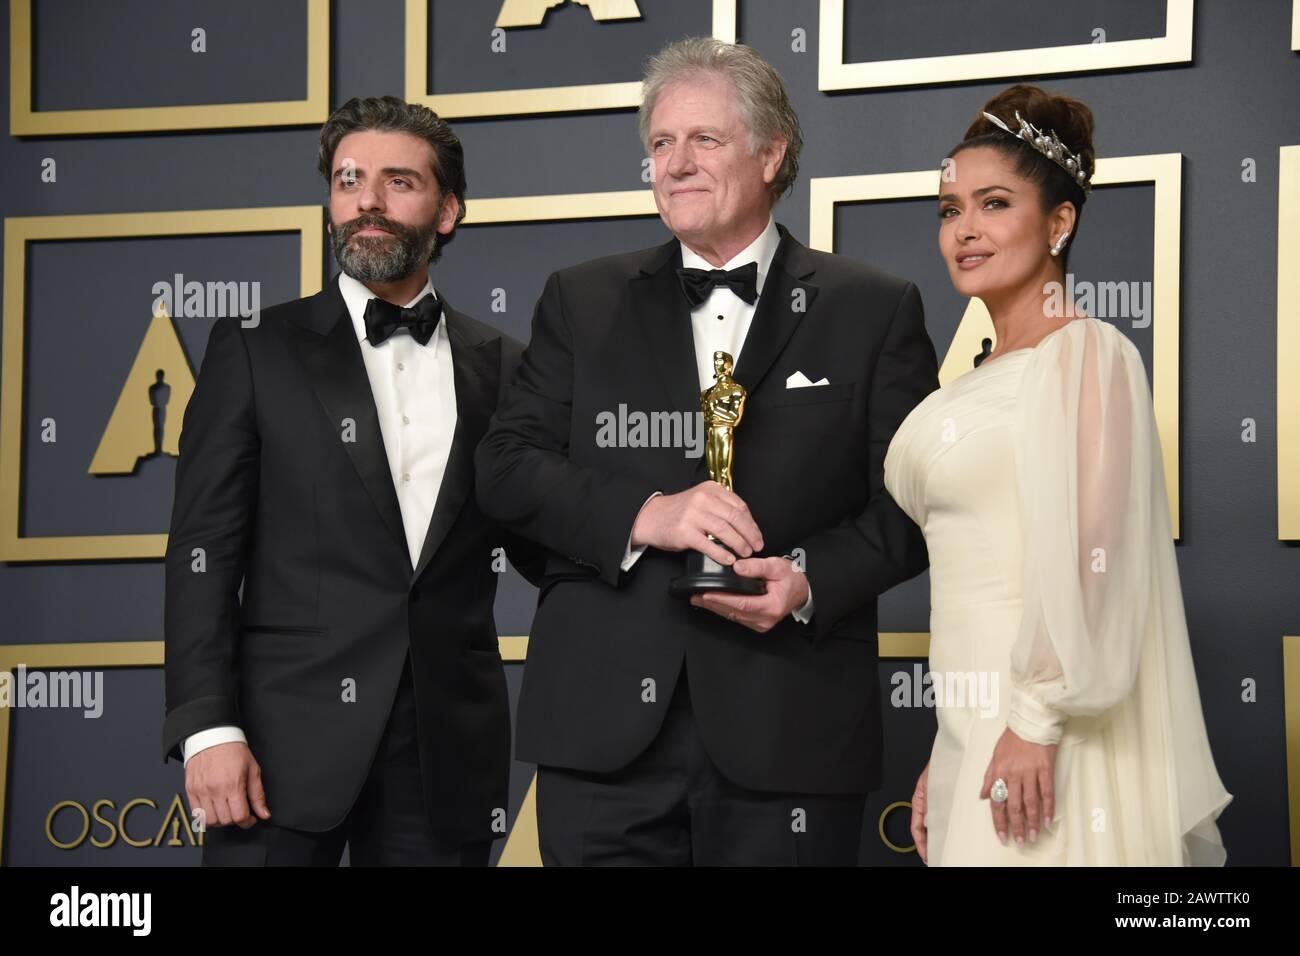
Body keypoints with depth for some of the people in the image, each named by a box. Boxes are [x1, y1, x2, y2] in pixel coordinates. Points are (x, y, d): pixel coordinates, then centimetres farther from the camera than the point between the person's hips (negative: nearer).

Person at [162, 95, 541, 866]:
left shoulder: (500, 365, 10)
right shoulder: (255, 350, 4)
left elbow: (536, 543, 12)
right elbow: (205, 549, -1)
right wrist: (208, 728, -10)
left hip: (447, 753, 2)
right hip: (290, 738, -2)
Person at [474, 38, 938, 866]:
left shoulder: (874, 311, 7)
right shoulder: (582, 301, 12)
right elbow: (507, 467, 4)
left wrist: (813, 578, -15)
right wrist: (643, 514, -12)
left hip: (788, 736, -1)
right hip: (606, 727, 2)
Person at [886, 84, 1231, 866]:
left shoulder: (1089, 354, -7)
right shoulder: (976, 388, 17)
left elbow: (1091, 547, -17)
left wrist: (1039, 719, -21)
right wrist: (950, 754, 16)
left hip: (1053, 741, -8)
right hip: (978, 736, 8)